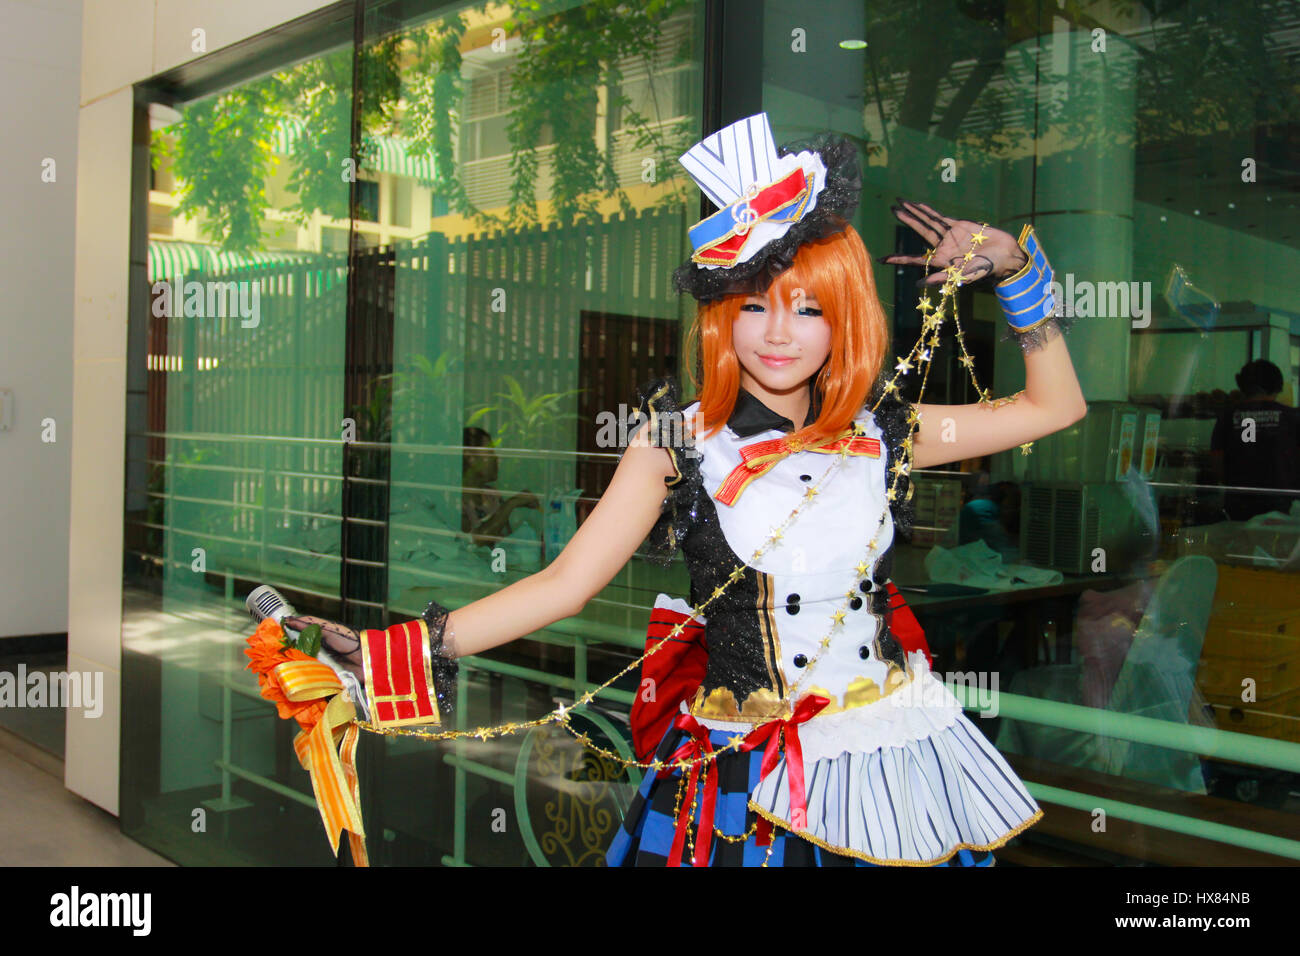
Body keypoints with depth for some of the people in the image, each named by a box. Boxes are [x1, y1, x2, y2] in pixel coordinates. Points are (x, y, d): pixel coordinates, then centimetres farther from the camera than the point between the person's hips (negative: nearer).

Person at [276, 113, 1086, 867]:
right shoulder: (680, 444, -6)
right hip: (744, 787, -2)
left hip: (890, 764, 3)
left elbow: (1054, 406, 11)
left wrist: (1018, 268, 3)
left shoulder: (882, 435, 0)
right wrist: (400, 651, -19)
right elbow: (564, 585, -10)